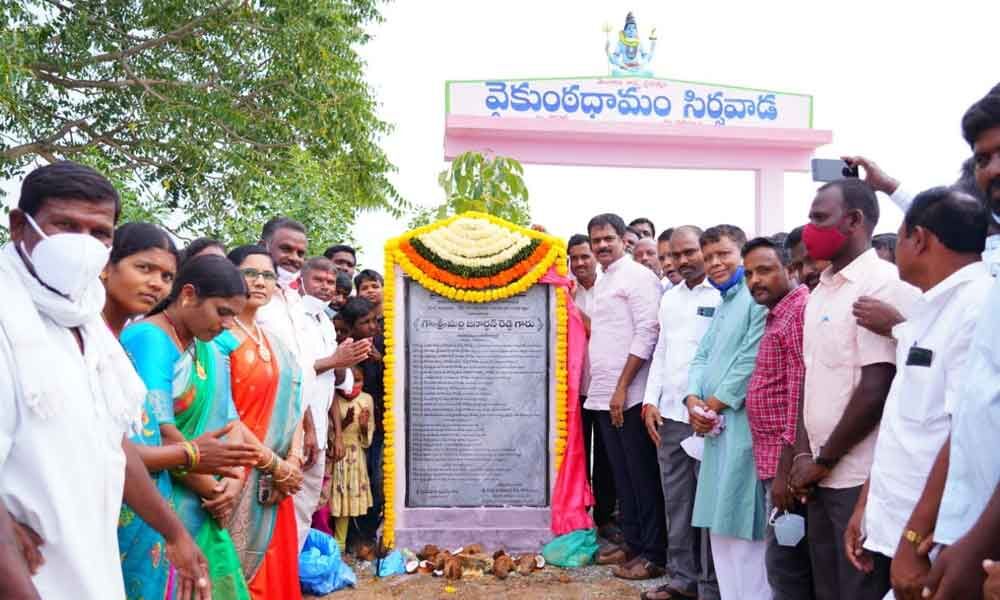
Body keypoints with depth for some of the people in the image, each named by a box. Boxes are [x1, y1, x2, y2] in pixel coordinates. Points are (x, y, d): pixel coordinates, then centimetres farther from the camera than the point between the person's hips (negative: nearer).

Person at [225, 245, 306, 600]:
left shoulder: (272, 341, 13)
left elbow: (291, 402, 11)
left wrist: (293, 460, -5)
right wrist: (275, 464, -14)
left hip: (277, 482, 7)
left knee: (274, 567, 13)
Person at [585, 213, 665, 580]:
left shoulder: (638, 276, -8)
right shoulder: (602, 283, 17)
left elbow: (646, 335, -16)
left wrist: (622, 387, -18)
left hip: (629, 395, -8)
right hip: (604, 394, 8)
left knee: (643, 475, -1)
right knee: (622, 474, 14)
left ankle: (654, 554, 6)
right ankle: (632, 542, 24)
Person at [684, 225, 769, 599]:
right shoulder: (722, 303, 20)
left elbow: (752, 359, -18)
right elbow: (702, 356, 16)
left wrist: (715, 404, -11)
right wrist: (693, 400, -2)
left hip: (743, 423, -9)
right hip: (716, 426, 9)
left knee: (744, 525, -4)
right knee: (721, 524, 14)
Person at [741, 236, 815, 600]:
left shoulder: (800, 311, -14)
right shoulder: (777, 315, 17)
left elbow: (801, 395, -21)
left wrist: (786, 469, -21)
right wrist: (776, 466, 15)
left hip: (787, 461, -10)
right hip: (774, 460, 10)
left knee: (785, 561, -3)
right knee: (791, 561, 16)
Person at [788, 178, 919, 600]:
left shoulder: (884, 285, -13)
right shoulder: (821, 291, 13)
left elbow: (877, 389, -18)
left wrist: (823, 461, -11)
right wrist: (804, 453, 4)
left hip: (861, 478, -8)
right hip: (823, 475, 8)